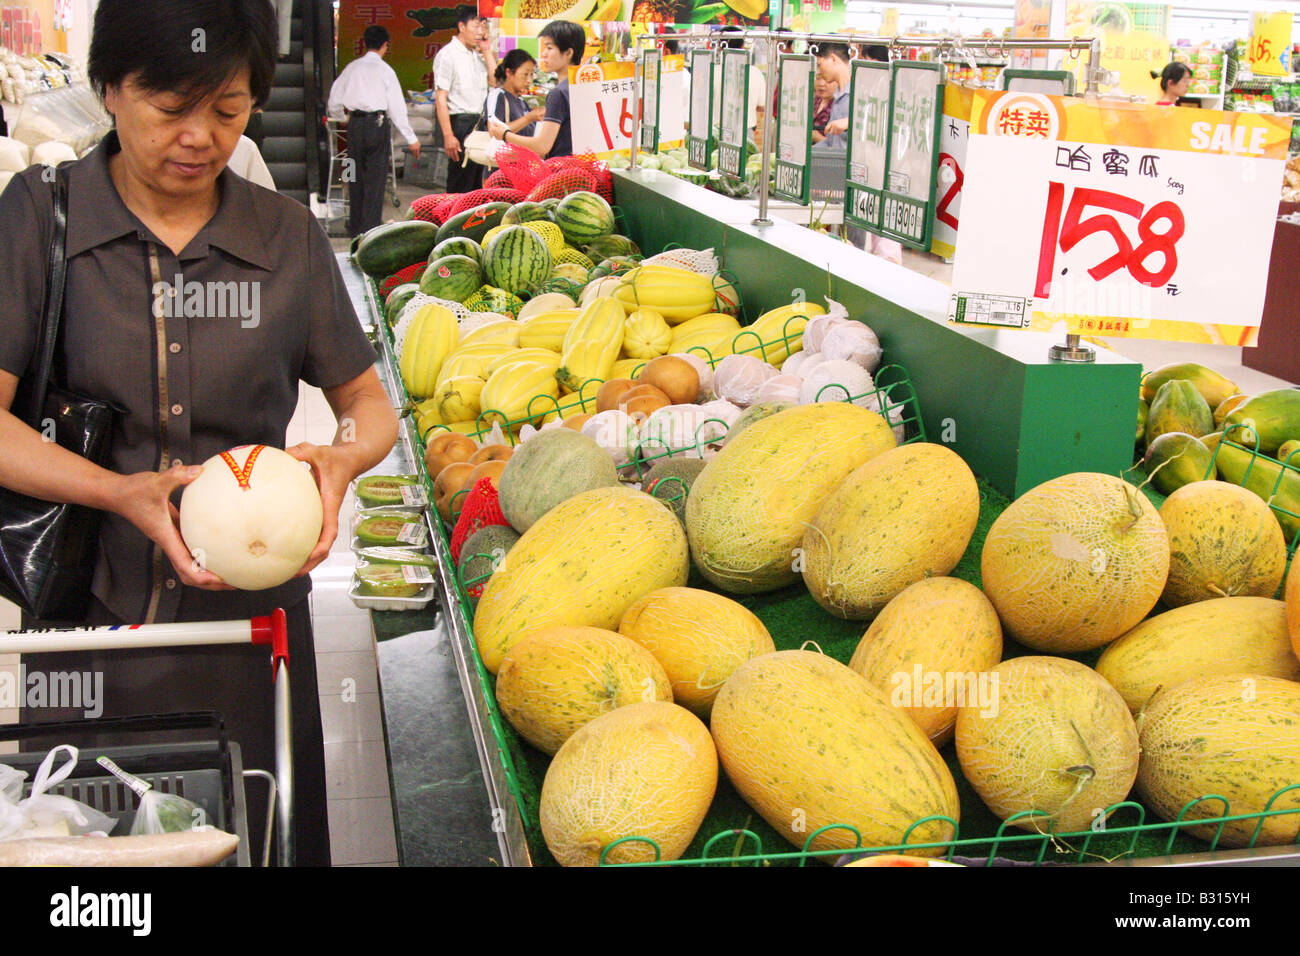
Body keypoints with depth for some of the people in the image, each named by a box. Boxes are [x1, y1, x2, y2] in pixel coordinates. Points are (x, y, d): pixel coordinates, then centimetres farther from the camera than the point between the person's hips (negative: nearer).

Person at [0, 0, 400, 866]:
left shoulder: (290, 237, 3)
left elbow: (368, 402, 10)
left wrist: (344, 458, -12)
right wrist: (120, 492, -22)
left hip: (251, 624, 1)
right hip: (86, 623, -1)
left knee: (260, 837, 12)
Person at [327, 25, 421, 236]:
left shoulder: (352, 68, 7)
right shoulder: (385, 70, -4)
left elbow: (334, 100, 13)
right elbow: (397, 107, -6)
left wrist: (338, 117, 35)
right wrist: (411, 139, -3)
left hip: (355, 123, 4)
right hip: (378, 123, -4)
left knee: (357, 175, 14)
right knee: (376, 178, 1)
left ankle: (355, 226, 21)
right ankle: (371, 229, 0)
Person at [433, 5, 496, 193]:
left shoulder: (478, 55, 16)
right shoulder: (448, 55, -7)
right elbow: (440, 98, -12)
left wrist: (487, 51, 7)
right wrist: (448, 135, -19)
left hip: (480, 122, 7)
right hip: (460, 122, -7)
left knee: (477, 183, 9)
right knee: (460, 185, -6)